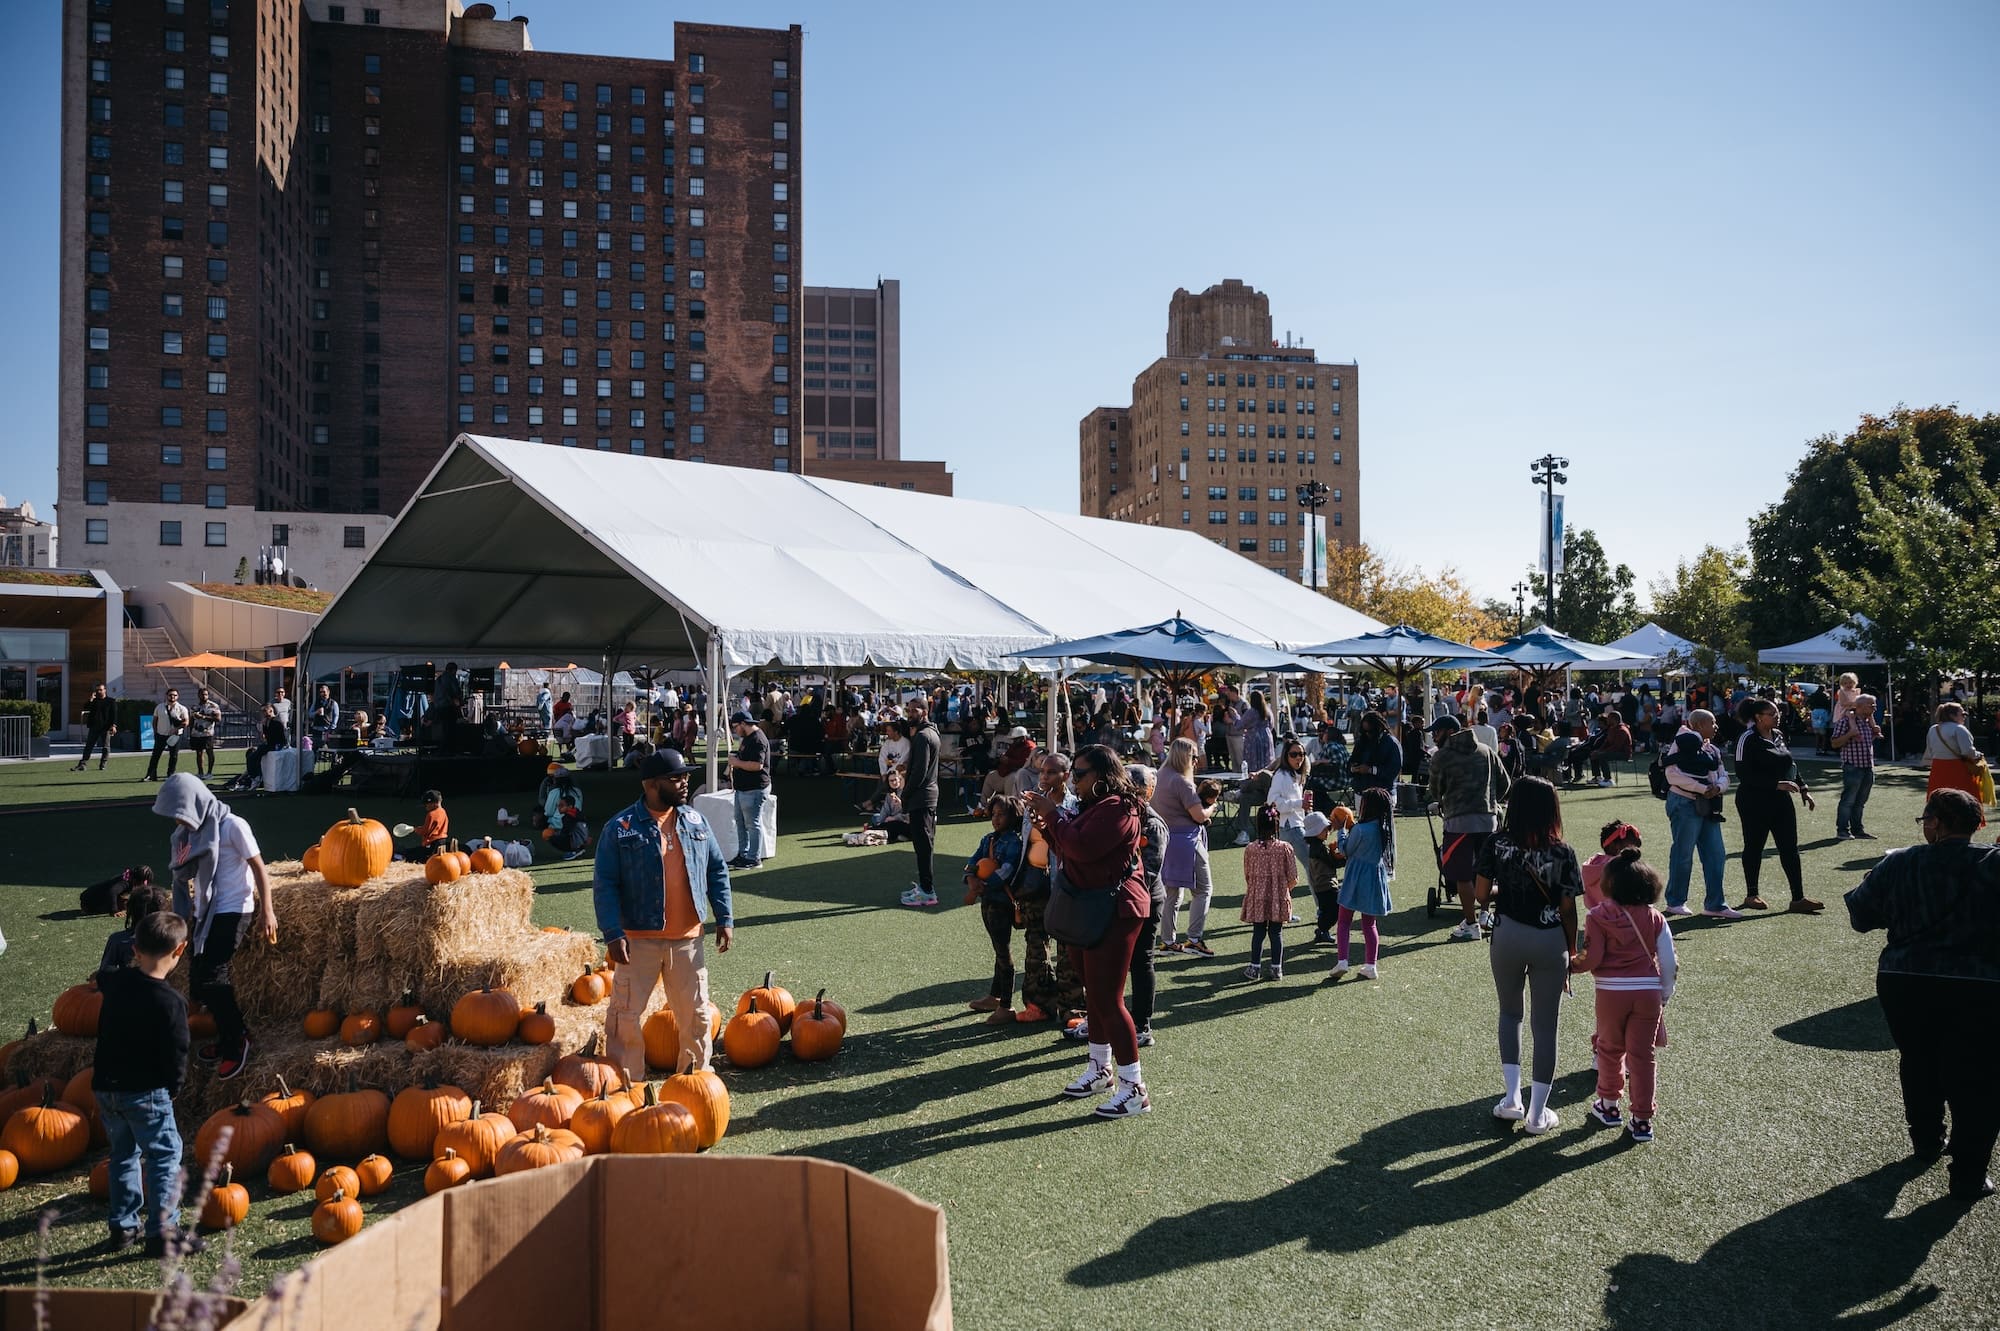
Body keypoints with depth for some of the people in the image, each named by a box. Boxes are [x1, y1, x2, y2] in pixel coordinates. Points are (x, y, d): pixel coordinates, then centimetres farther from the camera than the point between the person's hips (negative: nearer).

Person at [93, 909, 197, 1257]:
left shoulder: (115, 982, -1)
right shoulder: (170, 1002, -19)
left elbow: (101, 979, 28)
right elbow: (176, 1057, -14)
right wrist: (172, 1089, 1)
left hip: (105, 1086, 7)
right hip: (146, 1092, -7)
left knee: (124, 1154, 20)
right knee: (165, 1157, 1)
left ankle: (123, 1226, 27)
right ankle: (162, 1231, -2)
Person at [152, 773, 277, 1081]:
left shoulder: (232, 826, -13)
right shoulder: (185, 833, 8)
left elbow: (259, 868, -12)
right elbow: (185, 878, 16)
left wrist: (267, 911, -15)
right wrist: (186, 921, 17)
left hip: (232, 910, -7)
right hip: (204, 913, 7)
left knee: (209, 978, -14)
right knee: (199, 982, 5)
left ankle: (235, 1041, 1)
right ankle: (229, 1037, 22)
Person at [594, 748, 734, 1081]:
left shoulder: (695, 821, 6)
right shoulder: (621, 828, -8)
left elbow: (717, 871, 11)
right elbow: (604, 884, -9)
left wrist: (724, 918, 5)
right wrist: (613, 934, -15)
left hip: (689, 937, 4)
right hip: (639, 938, -4)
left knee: (696, 1013, 12)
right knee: (627, 1014, 4)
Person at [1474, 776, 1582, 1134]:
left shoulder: (1496, 844, -10)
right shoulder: (1562, 854, -11)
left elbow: (1482, 894, -6)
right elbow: (1568, 910, -6)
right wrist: (1571, 952, 7)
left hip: (1508, 936, 1)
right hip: (1550, 942, -1)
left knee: (1510, 1012, 23)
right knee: (1545, 1025, 10)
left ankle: (1512, 1097, 17)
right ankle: (1537, 1113, 19)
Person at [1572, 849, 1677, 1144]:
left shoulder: (1600, 916, -8)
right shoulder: (1655, 918, 2)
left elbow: (1592, 959, -10)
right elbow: (1668, 962, 3)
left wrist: (1572, 963, 10)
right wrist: (1665, 996, 15)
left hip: (1611, 991, -2)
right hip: (1649, 992, 2)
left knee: (1610, 1049, 18)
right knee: (1642, 1056, 9)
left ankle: (1609, 1106, 31)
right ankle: (1643, 1120, 12)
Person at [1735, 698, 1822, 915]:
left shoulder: (1778, 736, 10)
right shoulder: (1749, 740, -13)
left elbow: (1791, 763, 21)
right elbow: (1744, 774, -19)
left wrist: (1803, 789, 12)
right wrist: (1777, 784, -23)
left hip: (1780, 799, 7)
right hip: (1754, 801, -7)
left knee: (1790, 848, 2)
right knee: (1754, 847, 5)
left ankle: (1798, 899, 3)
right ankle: (1751, 896, 18)